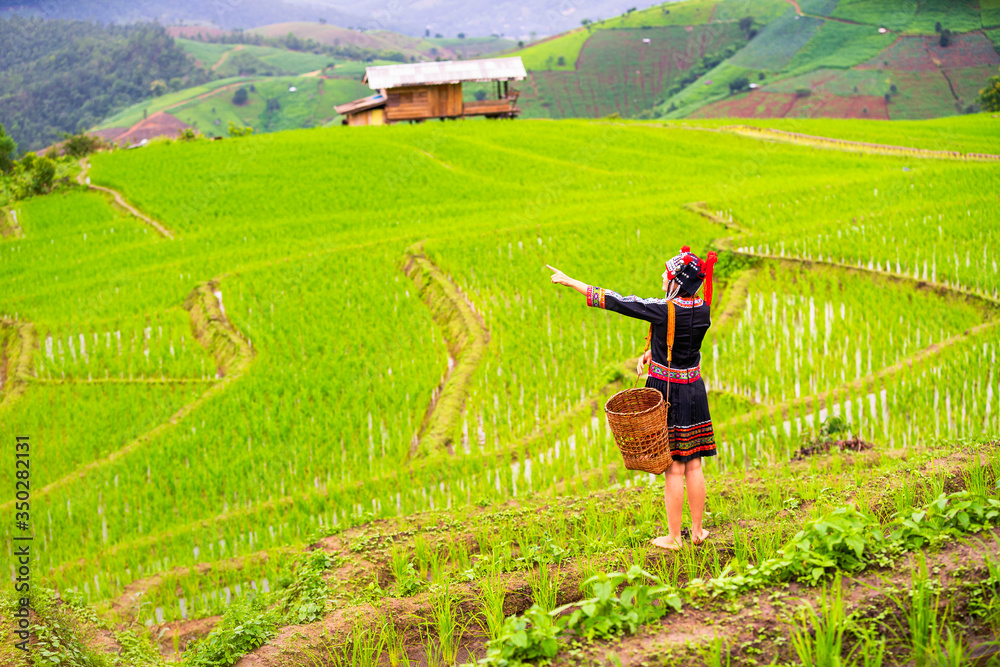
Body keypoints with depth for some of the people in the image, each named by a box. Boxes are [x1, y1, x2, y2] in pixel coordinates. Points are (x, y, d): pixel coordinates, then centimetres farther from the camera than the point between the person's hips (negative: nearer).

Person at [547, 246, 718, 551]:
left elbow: (613, 301, -15)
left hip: (666, 392, -5)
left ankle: (673, 537, 10)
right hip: (694, 390, 5)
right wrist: (650, 352, 9)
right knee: (693, 464, 12)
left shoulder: (663, 309, -20)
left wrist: (570, 281, -8)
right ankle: (697, 531, 21)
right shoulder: (703, 309, -2)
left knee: (673, 467, 1)